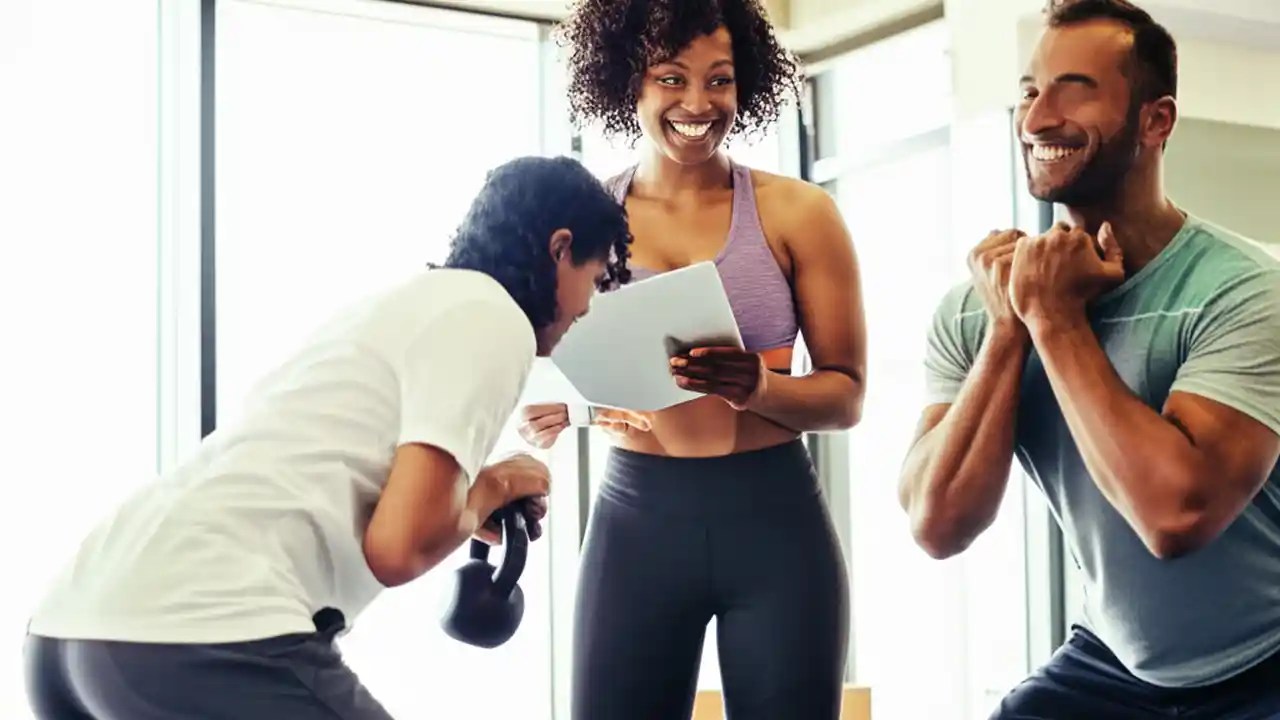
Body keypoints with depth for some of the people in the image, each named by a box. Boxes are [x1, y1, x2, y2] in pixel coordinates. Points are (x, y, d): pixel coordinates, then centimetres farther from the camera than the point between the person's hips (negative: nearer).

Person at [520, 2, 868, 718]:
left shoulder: (797, 212, -1)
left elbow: (846, 395, -1)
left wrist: (758, 387, -20)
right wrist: (551, 410, -11)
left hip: (774, 518, -1)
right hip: (634, 520, 1)